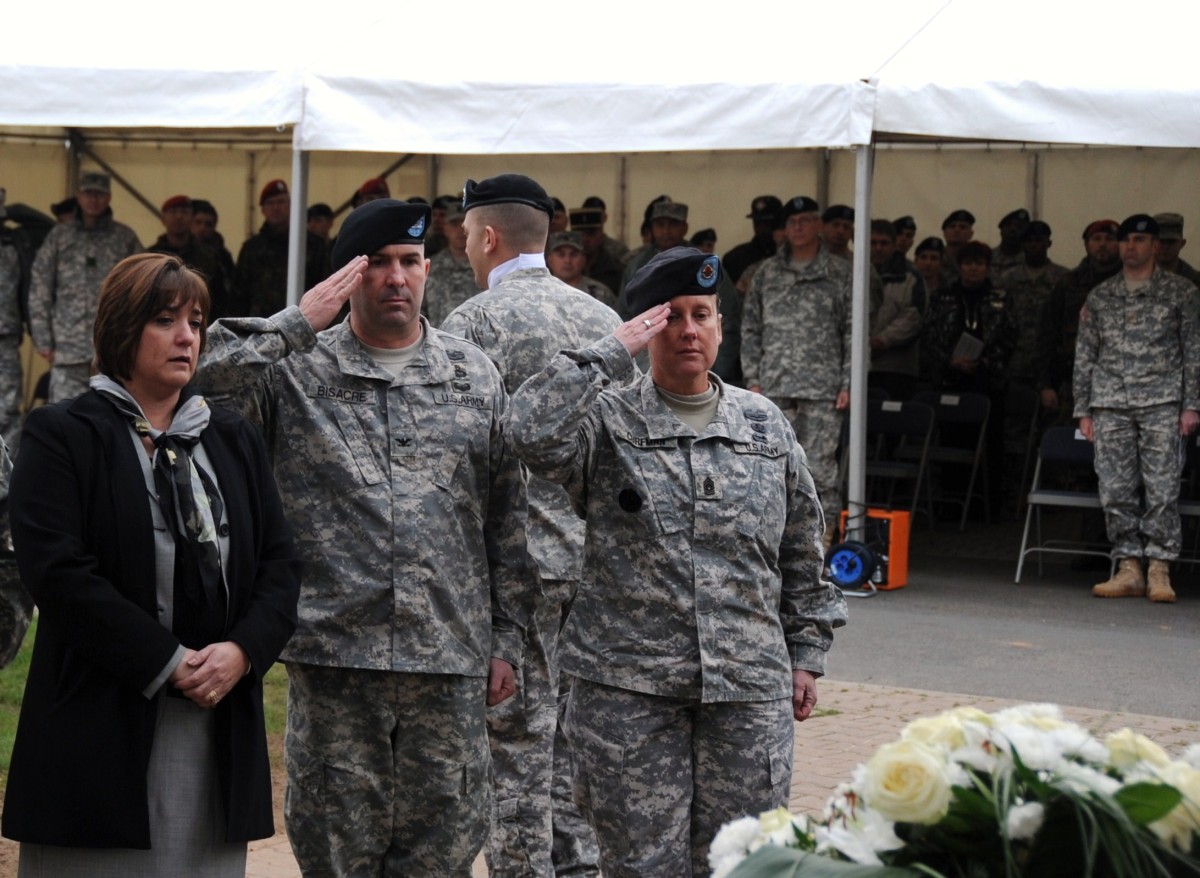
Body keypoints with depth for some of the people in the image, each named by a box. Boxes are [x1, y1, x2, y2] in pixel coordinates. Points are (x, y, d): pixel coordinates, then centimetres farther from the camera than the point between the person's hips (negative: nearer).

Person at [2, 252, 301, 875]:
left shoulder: (234, 440, 17)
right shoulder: (61, 437, 0)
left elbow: (280, 563, 11)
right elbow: (60, 573, -11)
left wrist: (243, 650, -8)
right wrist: (167, 663, -14)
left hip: (221, 726, 5)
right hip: (105, 725, -5)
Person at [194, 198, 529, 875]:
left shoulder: (475, 376, 10)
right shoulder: (296, 370, 3)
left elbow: (508, 517, 11)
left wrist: (506, 638, 7)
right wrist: (296, 324, -13)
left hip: (451, 665, 2)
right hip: (333, 659, -2)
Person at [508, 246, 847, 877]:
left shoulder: (766, 425, 13)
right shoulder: (609, 421, 1)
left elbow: (802, 551, 19)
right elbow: (533, 431, -22)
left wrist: (806, 654, 16)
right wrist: (613, 351, -14)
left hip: (750, 690, 3)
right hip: (628, 688, -3)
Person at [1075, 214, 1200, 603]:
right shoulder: (1099, 297, 14)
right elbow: (1084, 356, 15)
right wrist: (1083, 410, 9)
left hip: (1161, 402, -3)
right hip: (1111, 405, 3)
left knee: (1161, 490, -8)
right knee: (1116, 490, -2)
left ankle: (1159, 571, -4)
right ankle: (1128, 569, 4)